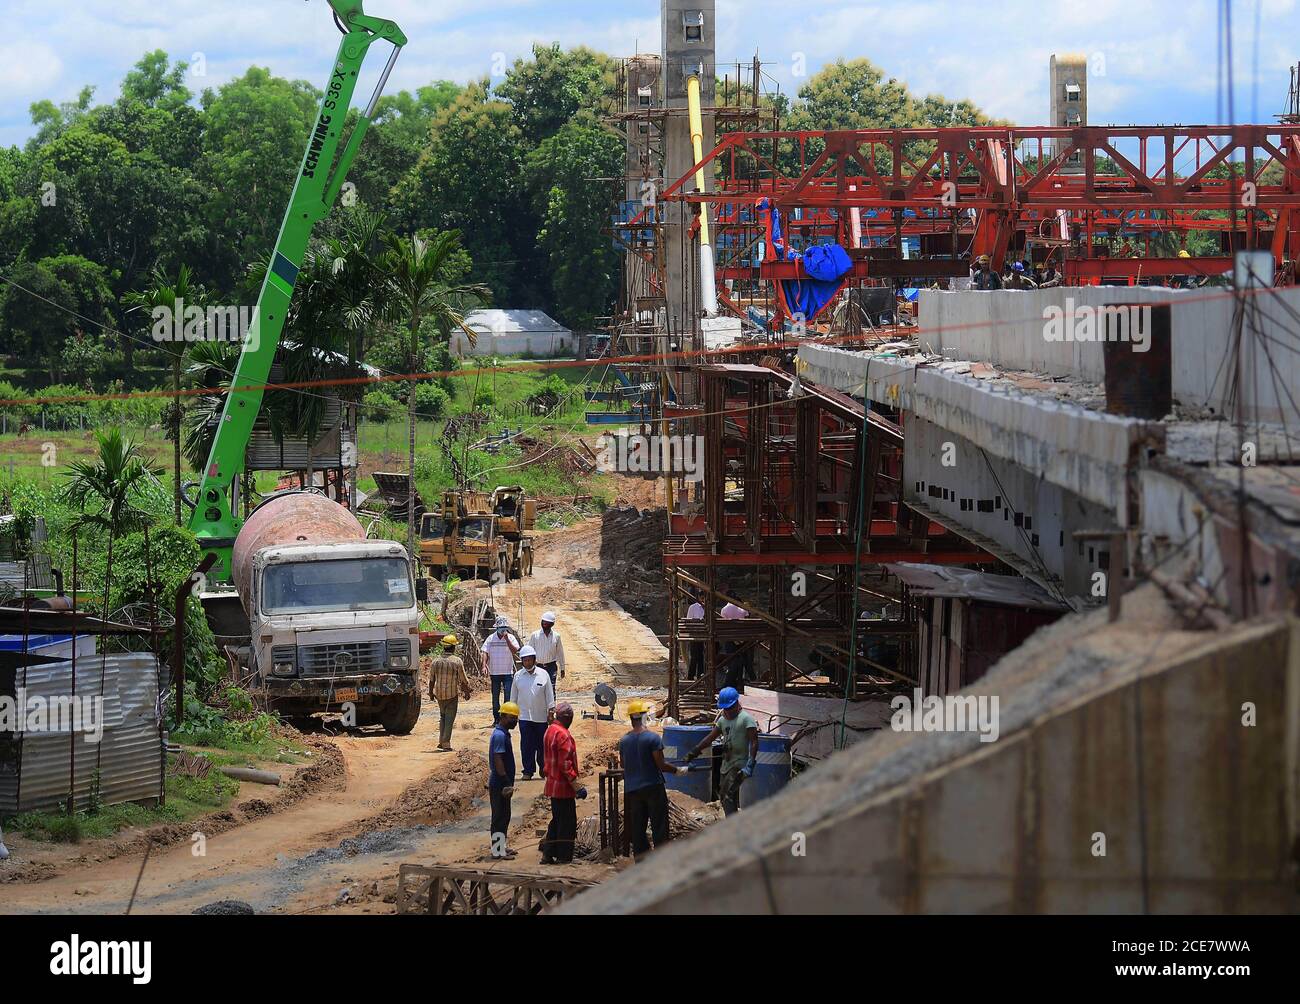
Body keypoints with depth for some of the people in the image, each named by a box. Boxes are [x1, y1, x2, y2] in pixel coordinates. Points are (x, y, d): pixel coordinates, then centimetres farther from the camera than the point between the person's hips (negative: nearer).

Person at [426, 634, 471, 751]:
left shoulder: (435, 662, -1)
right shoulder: (457, 661, -11)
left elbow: (431, 680, 7)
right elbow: (463, 680, -6)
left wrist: (431, 693, 22)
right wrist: (467, 692, 8)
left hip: (439, 694, 4)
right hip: (452, 694, -4)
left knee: (442, 717, 21)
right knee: (449, 719, 2)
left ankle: (441, 741, 17)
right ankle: (446, 744, -2)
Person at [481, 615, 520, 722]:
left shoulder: (510, 638, -1)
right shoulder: (491, 638, 2)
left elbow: (514, 651, -14)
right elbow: (485, 653, 0)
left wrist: (506, 638, -19)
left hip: (508, 672, -2)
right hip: (494, 672, 2)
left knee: (508, 695, -8)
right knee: (495, 696, 8)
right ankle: (496, 718, 17)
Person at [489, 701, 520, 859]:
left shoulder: (503, 733, 13)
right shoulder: (499, 735, -19)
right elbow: (498, 761, -23)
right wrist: (507, 784, -23)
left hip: (502, 785, 10)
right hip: (499, 785, -10)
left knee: (504, 816, 16)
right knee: (500, 816, -4)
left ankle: (501, 846, 24)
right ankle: (498, 850, 0)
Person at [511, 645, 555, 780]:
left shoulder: (543, 675, -1)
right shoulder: (518, 676, 2)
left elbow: (549, 696, 3)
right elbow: (514, 697, 10)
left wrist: (551, 713, 0)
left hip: (541, 717, 0)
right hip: (525, 717, 0)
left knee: (543, 744, 8)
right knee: (526, 745, -2)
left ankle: (544, 768, 22)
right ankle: (528, 770, 4)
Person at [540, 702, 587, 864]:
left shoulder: (550, 731, 11)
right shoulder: (563, 735, -19)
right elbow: (565, 764, -23)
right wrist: (577, 786, -20)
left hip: (553, 785, 9)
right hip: (563, 786, -9)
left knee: (557, 821, 17)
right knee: (567, 822, -1)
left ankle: (548, 854, 18)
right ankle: (563, 857, 3)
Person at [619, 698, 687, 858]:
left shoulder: (624, 741, 2)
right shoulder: (653, 738, -13)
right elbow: (661, 765, -13)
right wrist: (677, 770, 2)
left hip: (632, 790, 4)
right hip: (653, 788, -4)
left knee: (637, 829, 8)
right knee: (659, 827, 1)